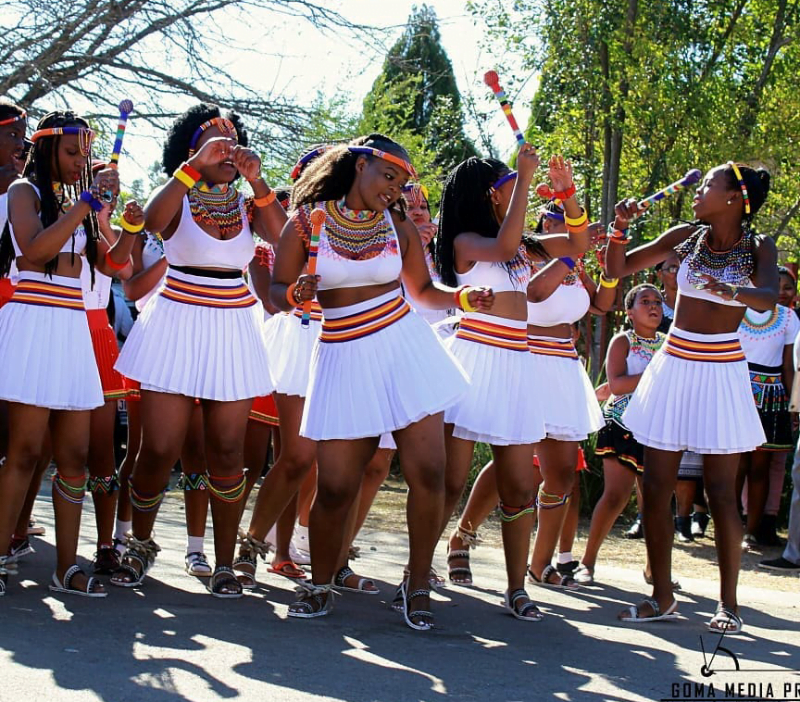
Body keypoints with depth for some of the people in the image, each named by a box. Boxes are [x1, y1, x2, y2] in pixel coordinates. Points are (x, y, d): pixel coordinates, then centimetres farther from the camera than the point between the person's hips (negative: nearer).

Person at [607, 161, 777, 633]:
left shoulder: (758, 248, -3)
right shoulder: (686, 237, 5)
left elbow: (769, 298, -24)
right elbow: (618, 269, 11)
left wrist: (730, 290, -44)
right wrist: (622, 227, -7)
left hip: (721, 372, -4)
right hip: (674, 365, 4)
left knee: (721, 492, -3)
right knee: (656, 487, 1)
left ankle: (729, 603, 5)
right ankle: (663, 597, 10)